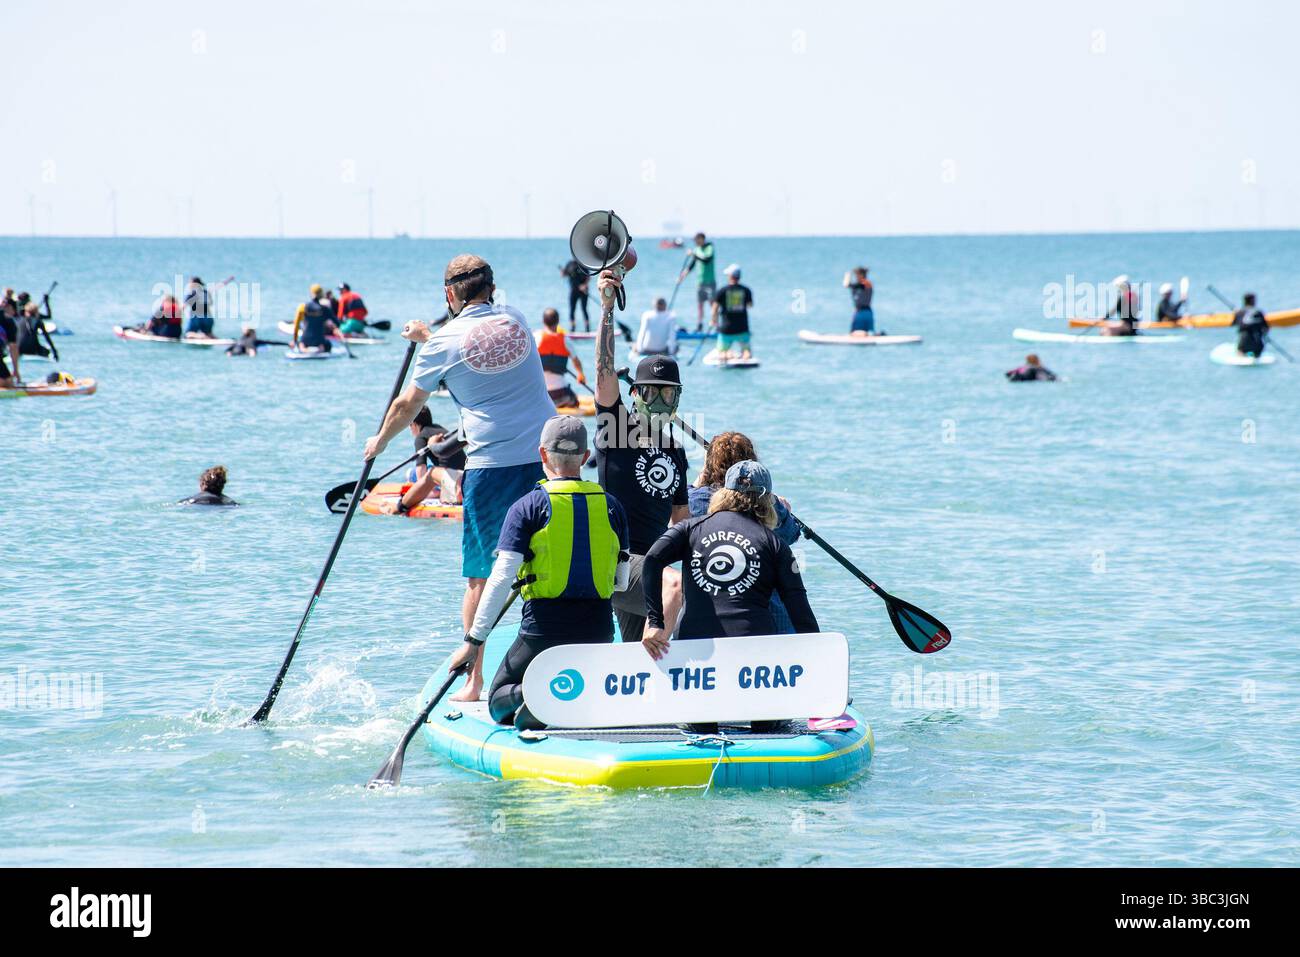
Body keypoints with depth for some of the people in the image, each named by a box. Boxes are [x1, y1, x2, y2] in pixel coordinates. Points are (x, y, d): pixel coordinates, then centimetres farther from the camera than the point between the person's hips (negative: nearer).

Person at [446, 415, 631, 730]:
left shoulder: (527, 507, -5)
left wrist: (474, 641, -8)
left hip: (543, 630, -4)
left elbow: (502, 578, -11)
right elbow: (622, 581, 12)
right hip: (599, 631, 4)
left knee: (500, 700, 15)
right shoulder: (611, 506, 6)